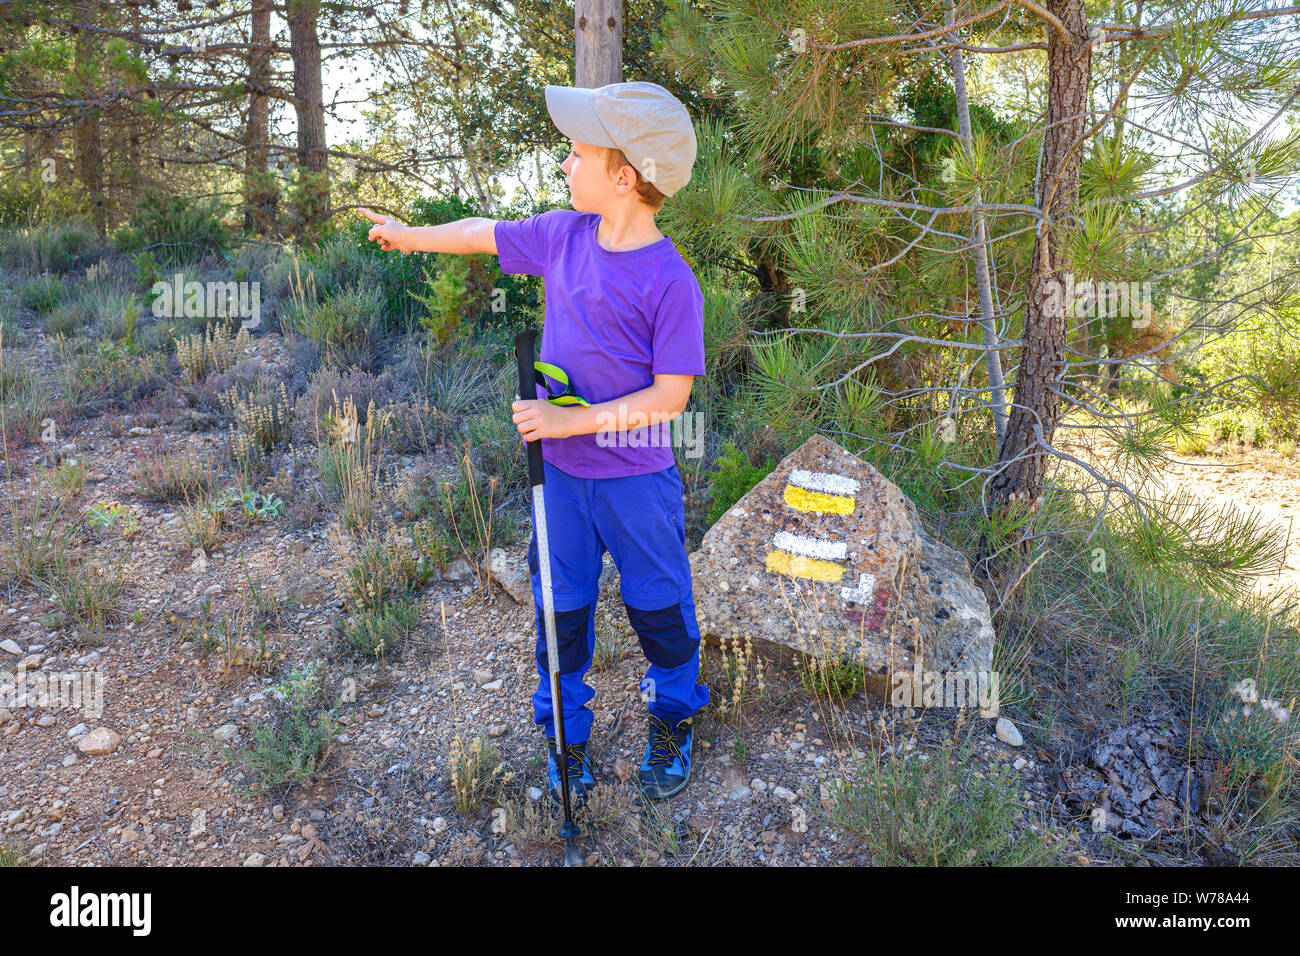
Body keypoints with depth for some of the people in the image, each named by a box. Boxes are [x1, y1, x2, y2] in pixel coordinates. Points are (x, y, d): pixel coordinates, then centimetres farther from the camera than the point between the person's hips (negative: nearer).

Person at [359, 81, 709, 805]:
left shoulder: (670, 279, -18)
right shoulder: (564, 235, -1)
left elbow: (671, 395, -18)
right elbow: (486, 234, 17)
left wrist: (574, 421, -22)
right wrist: (408, 236, 30)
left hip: (638, 480, -4)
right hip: (561, 473, 5)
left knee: (660, 606, 11)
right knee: (561, 605, 14)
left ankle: (672, 720, 38)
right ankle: (566, 733, 34)